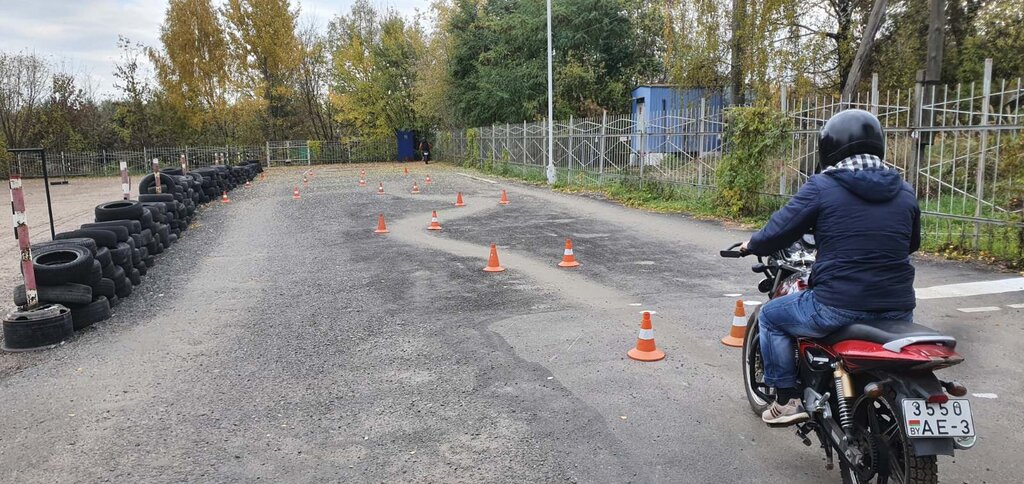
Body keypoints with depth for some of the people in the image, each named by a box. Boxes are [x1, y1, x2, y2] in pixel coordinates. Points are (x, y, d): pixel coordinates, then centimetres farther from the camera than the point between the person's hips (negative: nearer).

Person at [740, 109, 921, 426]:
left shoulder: (822, 186, -8)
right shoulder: (904, 191, 9)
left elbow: (780, 230, -6)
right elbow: (912, 243, 22)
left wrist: (752, 245, 15)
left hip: (838, 306, -6)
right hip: (898, 311, 6)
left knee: (771, 316, 18)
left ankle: (787, 400, 17)